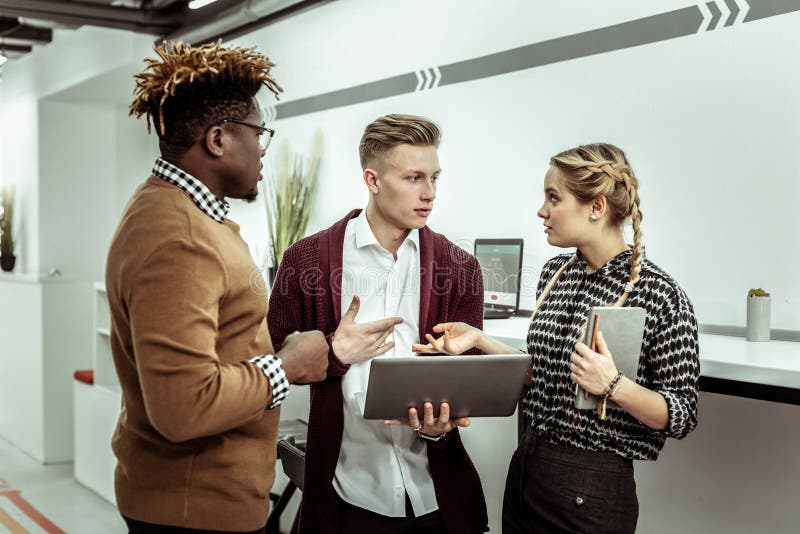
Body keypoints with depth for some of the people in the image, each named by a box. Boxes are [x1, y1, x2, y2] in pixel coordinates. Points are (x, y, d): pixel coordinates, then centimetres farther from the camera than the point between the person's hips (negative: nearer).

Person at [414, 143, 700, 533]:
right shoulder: (555, 273, 4)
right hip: (526, 469, 6)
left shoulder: (659, 294, -16)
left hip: (592, 491, -6)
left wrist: (614, 386, -28)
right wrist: (480, 341, 3)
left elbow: (683, 416, -13)